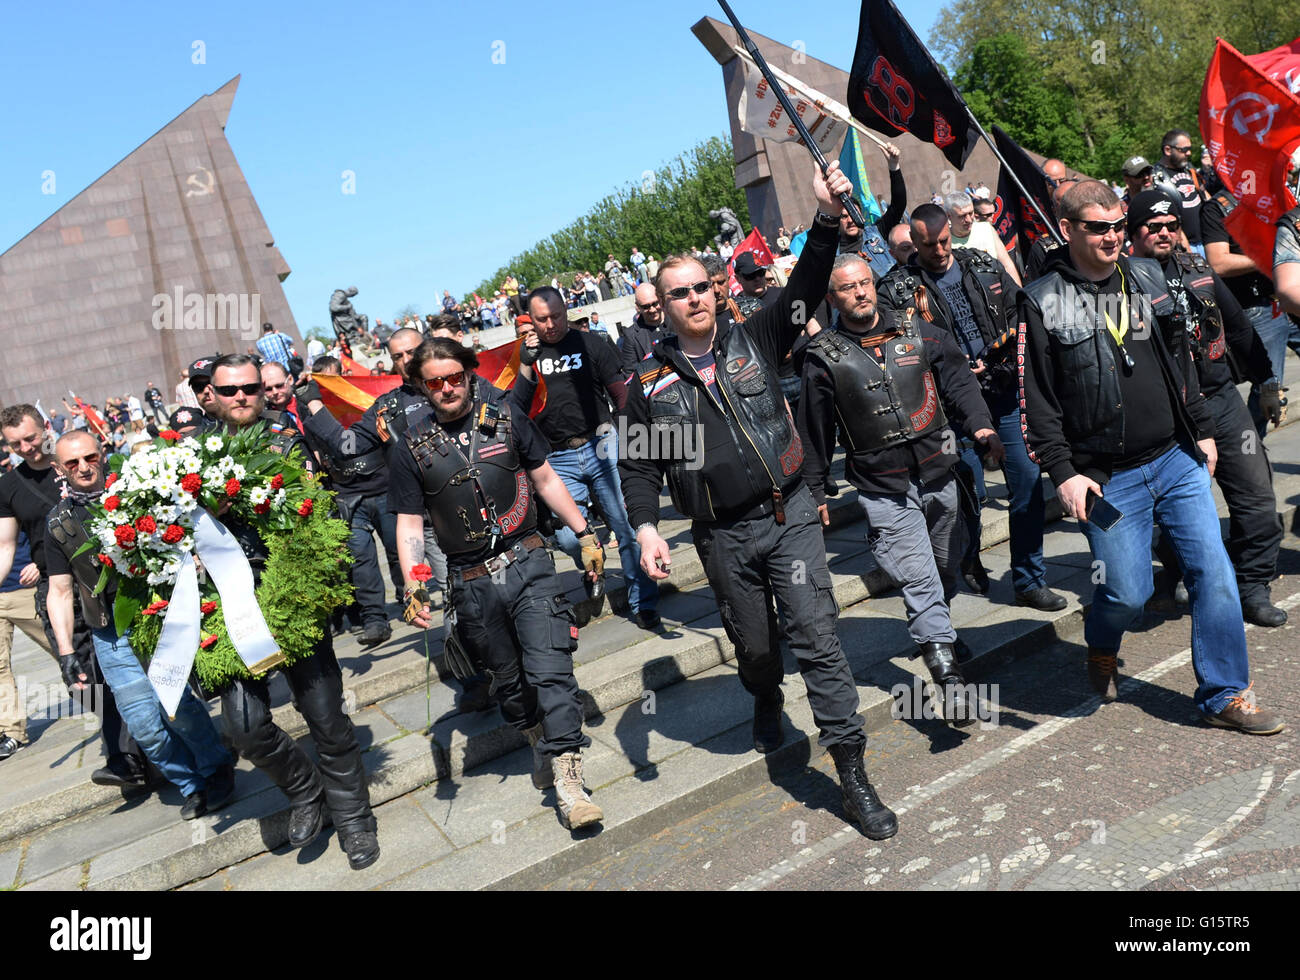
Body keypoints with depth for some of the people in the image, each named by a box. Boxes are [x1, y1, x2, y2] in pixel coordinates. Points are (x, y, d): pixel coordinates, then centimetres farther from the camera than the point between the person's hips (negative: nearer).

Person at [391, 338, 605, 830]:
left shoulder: (506, 418, 3)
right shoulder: (413, 447, 2)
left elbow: (545, 478, 11)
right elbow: (409, 525, 3)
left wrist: (583, 533, 10)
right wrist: (413, 589, -9)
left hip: (528, 563, -1)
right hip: (472, 583, 1)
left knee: (550, 669, -9)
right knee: (507, 678, 14)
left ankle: (566, 778, -3)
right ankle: (540, 744, 38)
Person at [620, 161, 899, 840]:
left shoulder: (754, 341, 3)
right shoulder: (651, 382, 2)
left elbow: (805, 289, -8)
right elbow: (639, 465, 3)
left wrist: (827, 217, -23)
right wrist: (645, 527, -12)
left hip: (790, 515, -1)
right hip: (722, 537, 1)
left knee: (816, 636, -7)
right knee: (753, 644, 17)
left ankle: (851, 771, 2)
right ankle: (767, 704, 52)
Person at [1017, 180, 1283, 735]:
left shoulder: (1147, 276, 9)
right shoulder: (1043, 303, -7)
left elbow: (1180, 360, 18)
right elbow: (1036, 400, -8)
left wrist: (1202, 430, 17)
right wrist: (1063, 474, -13)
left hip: (1178, 460, 5)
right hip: (1107, 479, -4)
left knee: (1214, 573, 2)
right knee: (1127, 592, -1)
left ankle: (1224, 695, 17)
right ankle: (1101, 651, 34)